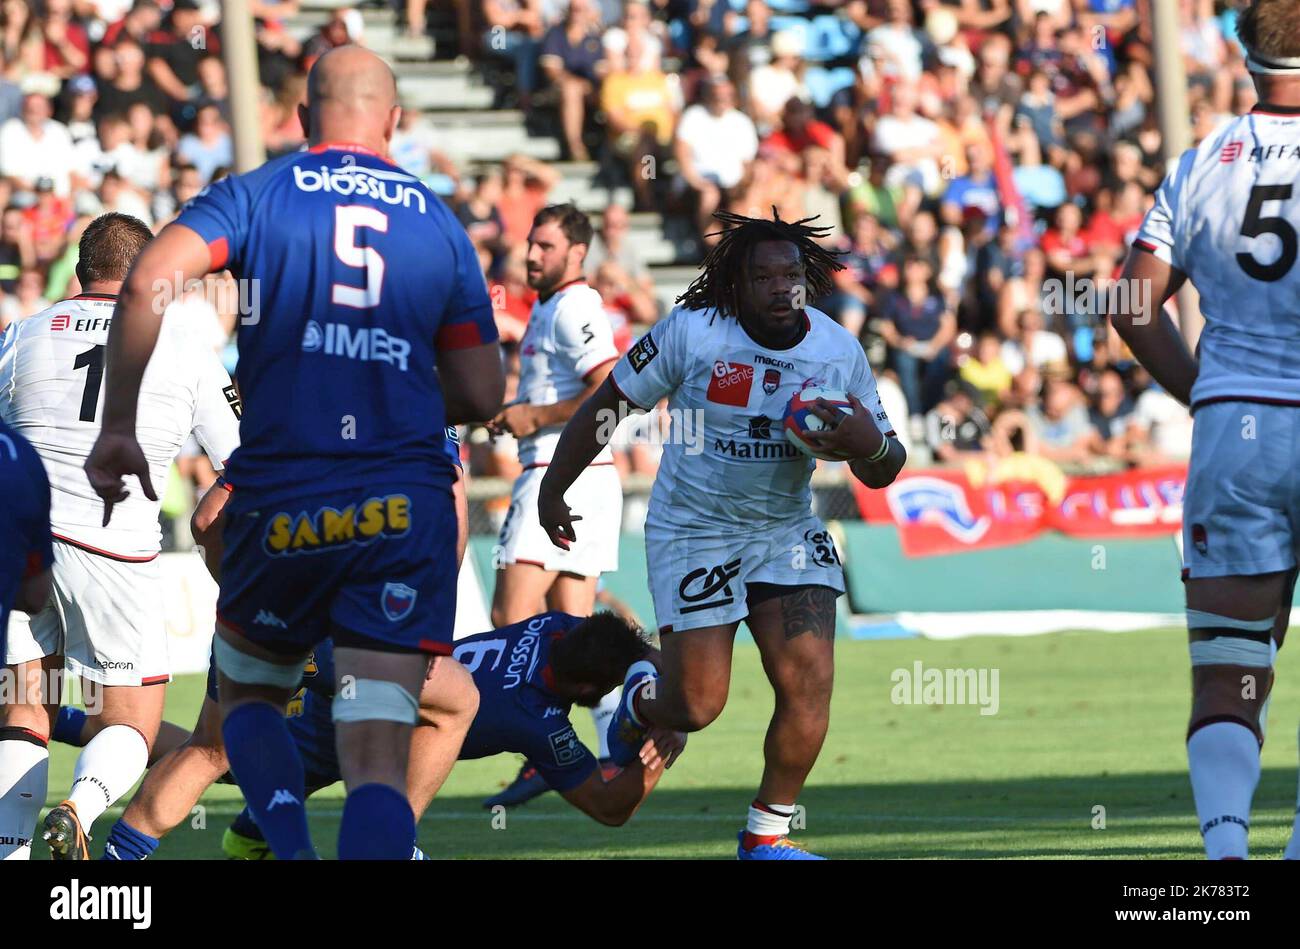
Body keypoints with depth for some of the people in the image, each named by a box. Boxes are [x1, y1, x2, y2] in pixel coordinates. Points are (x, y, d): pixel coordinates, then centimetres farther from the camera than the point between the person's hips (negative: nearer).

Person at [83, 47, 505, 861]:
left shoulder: (255, 195, 5)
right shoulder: (440, 225, 11)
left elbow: (147, 284, -13)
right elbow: (482, 396, 11)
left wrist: (117, 426, -7)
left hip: (279, 503, 0)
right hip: (406, 511, 0)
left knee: (249, 695, 23)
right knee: (378, 756, -4)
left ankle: (289, 840, -4)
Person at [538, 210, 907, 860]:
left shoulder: (840, 353, -5)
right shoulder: (692, 333, -15)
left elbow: (882, 472, 1)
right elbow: (609, 404, -2)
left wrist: (871, 445, -23)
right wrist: (553, 487, 3)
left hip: (787, 531, 3)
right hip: (693, 532, -3)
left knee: (809, 685, -11)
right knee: (697, 705, -7)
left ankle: (767, 837, 6)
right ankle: (640, 700, 32)